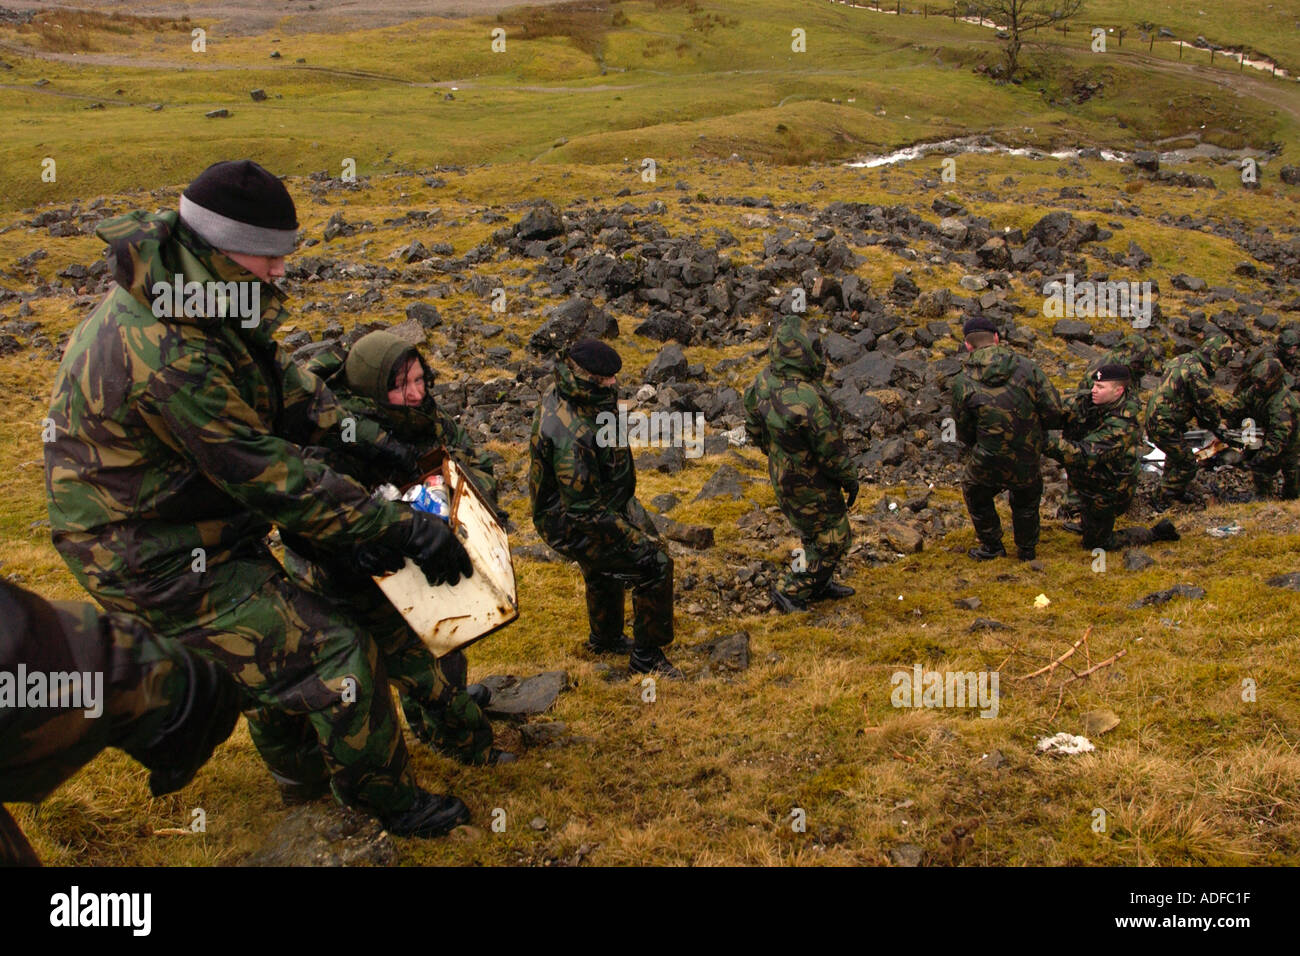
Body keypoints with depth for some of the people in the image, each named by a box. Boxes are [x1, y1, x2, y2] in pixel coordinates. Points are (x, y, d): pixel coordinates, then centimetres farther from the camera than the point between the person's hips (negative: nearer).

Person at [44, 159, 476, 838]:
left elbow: (276, 378, 7)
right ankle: (387, 802, 13)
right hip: (157, 559, -10)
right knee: (332, 654, -8)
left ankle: (299, 772, 49)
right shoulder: (169, 356, -35)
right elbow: (273, 477, -31)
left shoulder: (177, 292, -3)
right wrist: (403, 531, -26)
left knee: (272, 636, 27)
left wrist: (355, 432, -5)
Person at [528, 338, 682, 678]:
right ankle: (646, 657, 4)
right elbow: (585, 511, -33)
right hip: (574, 525, -10)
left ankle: (606, 639, 55)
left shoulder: (560, 395, -6)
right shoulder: (571, 435, -37)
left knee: (603, 571, 30)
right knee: (654, 564, -12)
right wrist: (635, 539, -26)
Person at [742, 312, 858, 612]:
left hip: (782, 473, 9)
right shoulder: (808, 399, -36)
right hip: (809, 484, -9)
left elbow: (753, 429, 6)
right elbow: (831, 449, -23)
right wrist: (850, 479, -6)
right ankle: (789, 591, 19)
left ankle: (819, 585, 44)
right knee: (832, 540, 10)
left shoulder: (764, 381, -10)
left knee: (814, 533, 27)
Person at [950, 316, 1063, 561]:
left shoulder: (962, 382, -12)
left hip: (988, 466, -2)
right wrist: (1031, 429, 11)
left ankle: (992, 547, 40)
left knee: (976, 495, 30)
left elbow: (964, 434, -2)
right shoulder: (1027, 367, -8)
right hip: (1028, 463, 2)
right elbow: (1054, 412, -9)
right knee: (1026, 503, 31)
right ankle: (1027, 551, 46)